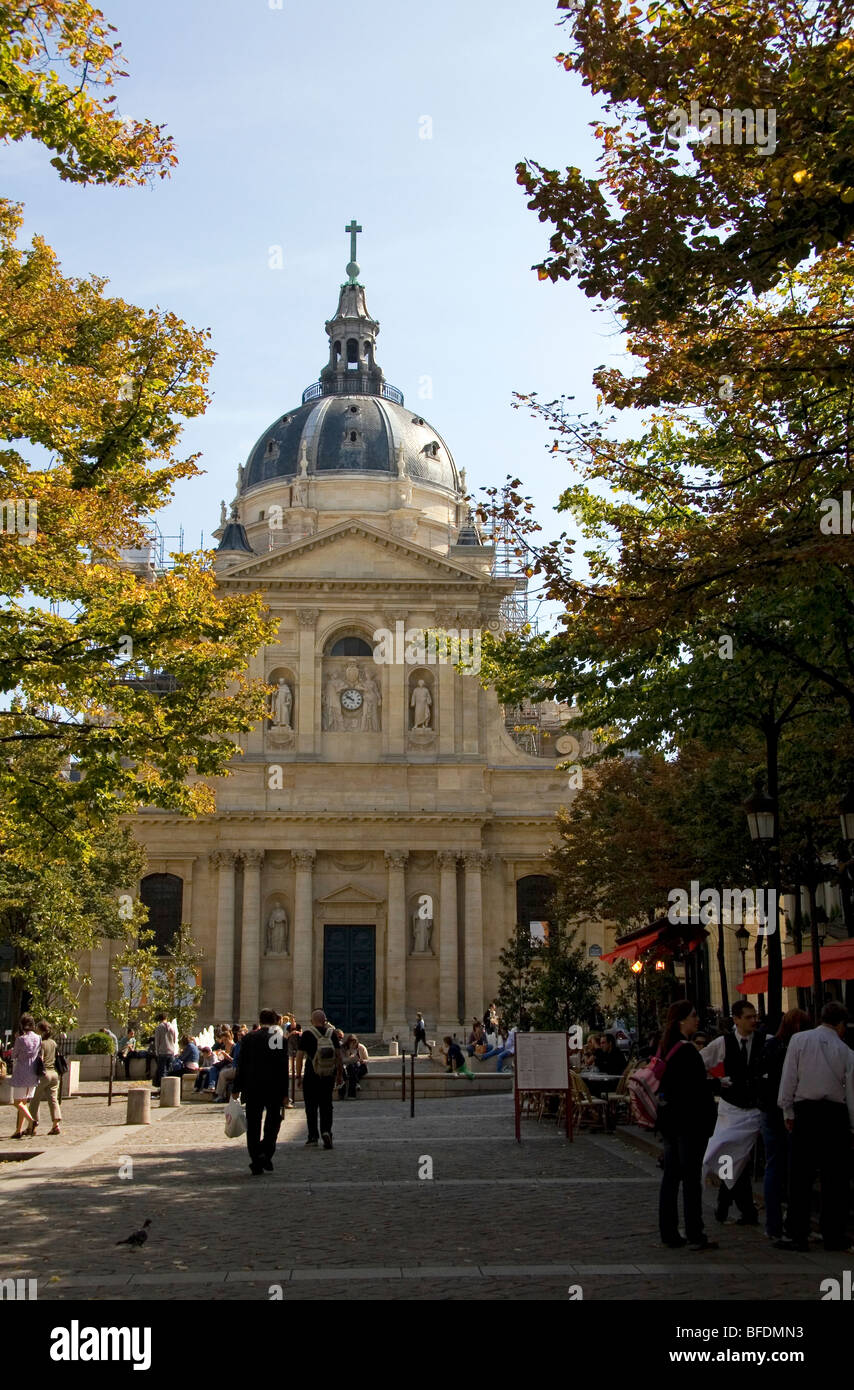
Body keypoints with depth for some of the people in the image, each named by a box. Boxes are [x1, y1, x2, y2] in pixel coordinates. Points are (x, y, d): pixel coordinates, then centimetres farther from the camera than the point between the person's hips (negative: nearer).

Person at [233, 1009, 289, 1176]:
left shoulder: (248, 1038, 1)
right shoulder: (281, 1038, -3)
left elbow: (241, 1065, 1)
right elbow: (284, 1067, -4)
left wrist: (237, 1089, 7)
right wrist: (285, 1093, 0)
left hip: (253, 1088, 1)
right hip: (275, 1089, 0)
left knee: (253, 1125, 6)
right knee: (273, 1120, 17)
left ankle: (256, 1164, 2)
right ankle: (266, 1154, 1)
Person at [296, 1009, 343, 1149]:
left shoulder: (307, 1034, -6)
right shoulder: (332, 1033, 0)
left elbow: (300, 1056, -7)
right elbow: (338, 1055, 2)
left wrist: (298, 1076, -1)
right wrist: (339, 1074, 11)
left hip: (311, 1076, -2)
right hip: (328, 1076, 2)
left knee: (311, 1107, 10)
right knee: (326, 1106, 9)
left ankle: (313, 1136, 12)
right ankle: (326, 1131, -10)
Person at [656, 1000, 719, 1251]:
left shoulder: (666, 1049, 10)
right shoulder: (687, 1051, -18)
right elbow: (697, 1090, -20)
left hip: (669, 1118, 9)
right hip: (689, 1120, -9)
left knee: (670, 1176, 11)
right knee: (691, 1178, -2)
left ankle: (668, 1233, 15)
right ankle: (695, 1236, 4)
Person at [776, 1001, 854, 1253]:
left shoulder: (799, 1040, -1)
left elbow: (789, 1078, -2)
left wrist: (788, 1112, 5)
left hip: (806, 1112, -1)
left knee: (800, 1176, 2)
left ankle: (798, 1235, 1)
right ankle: (833, 1236, 11)